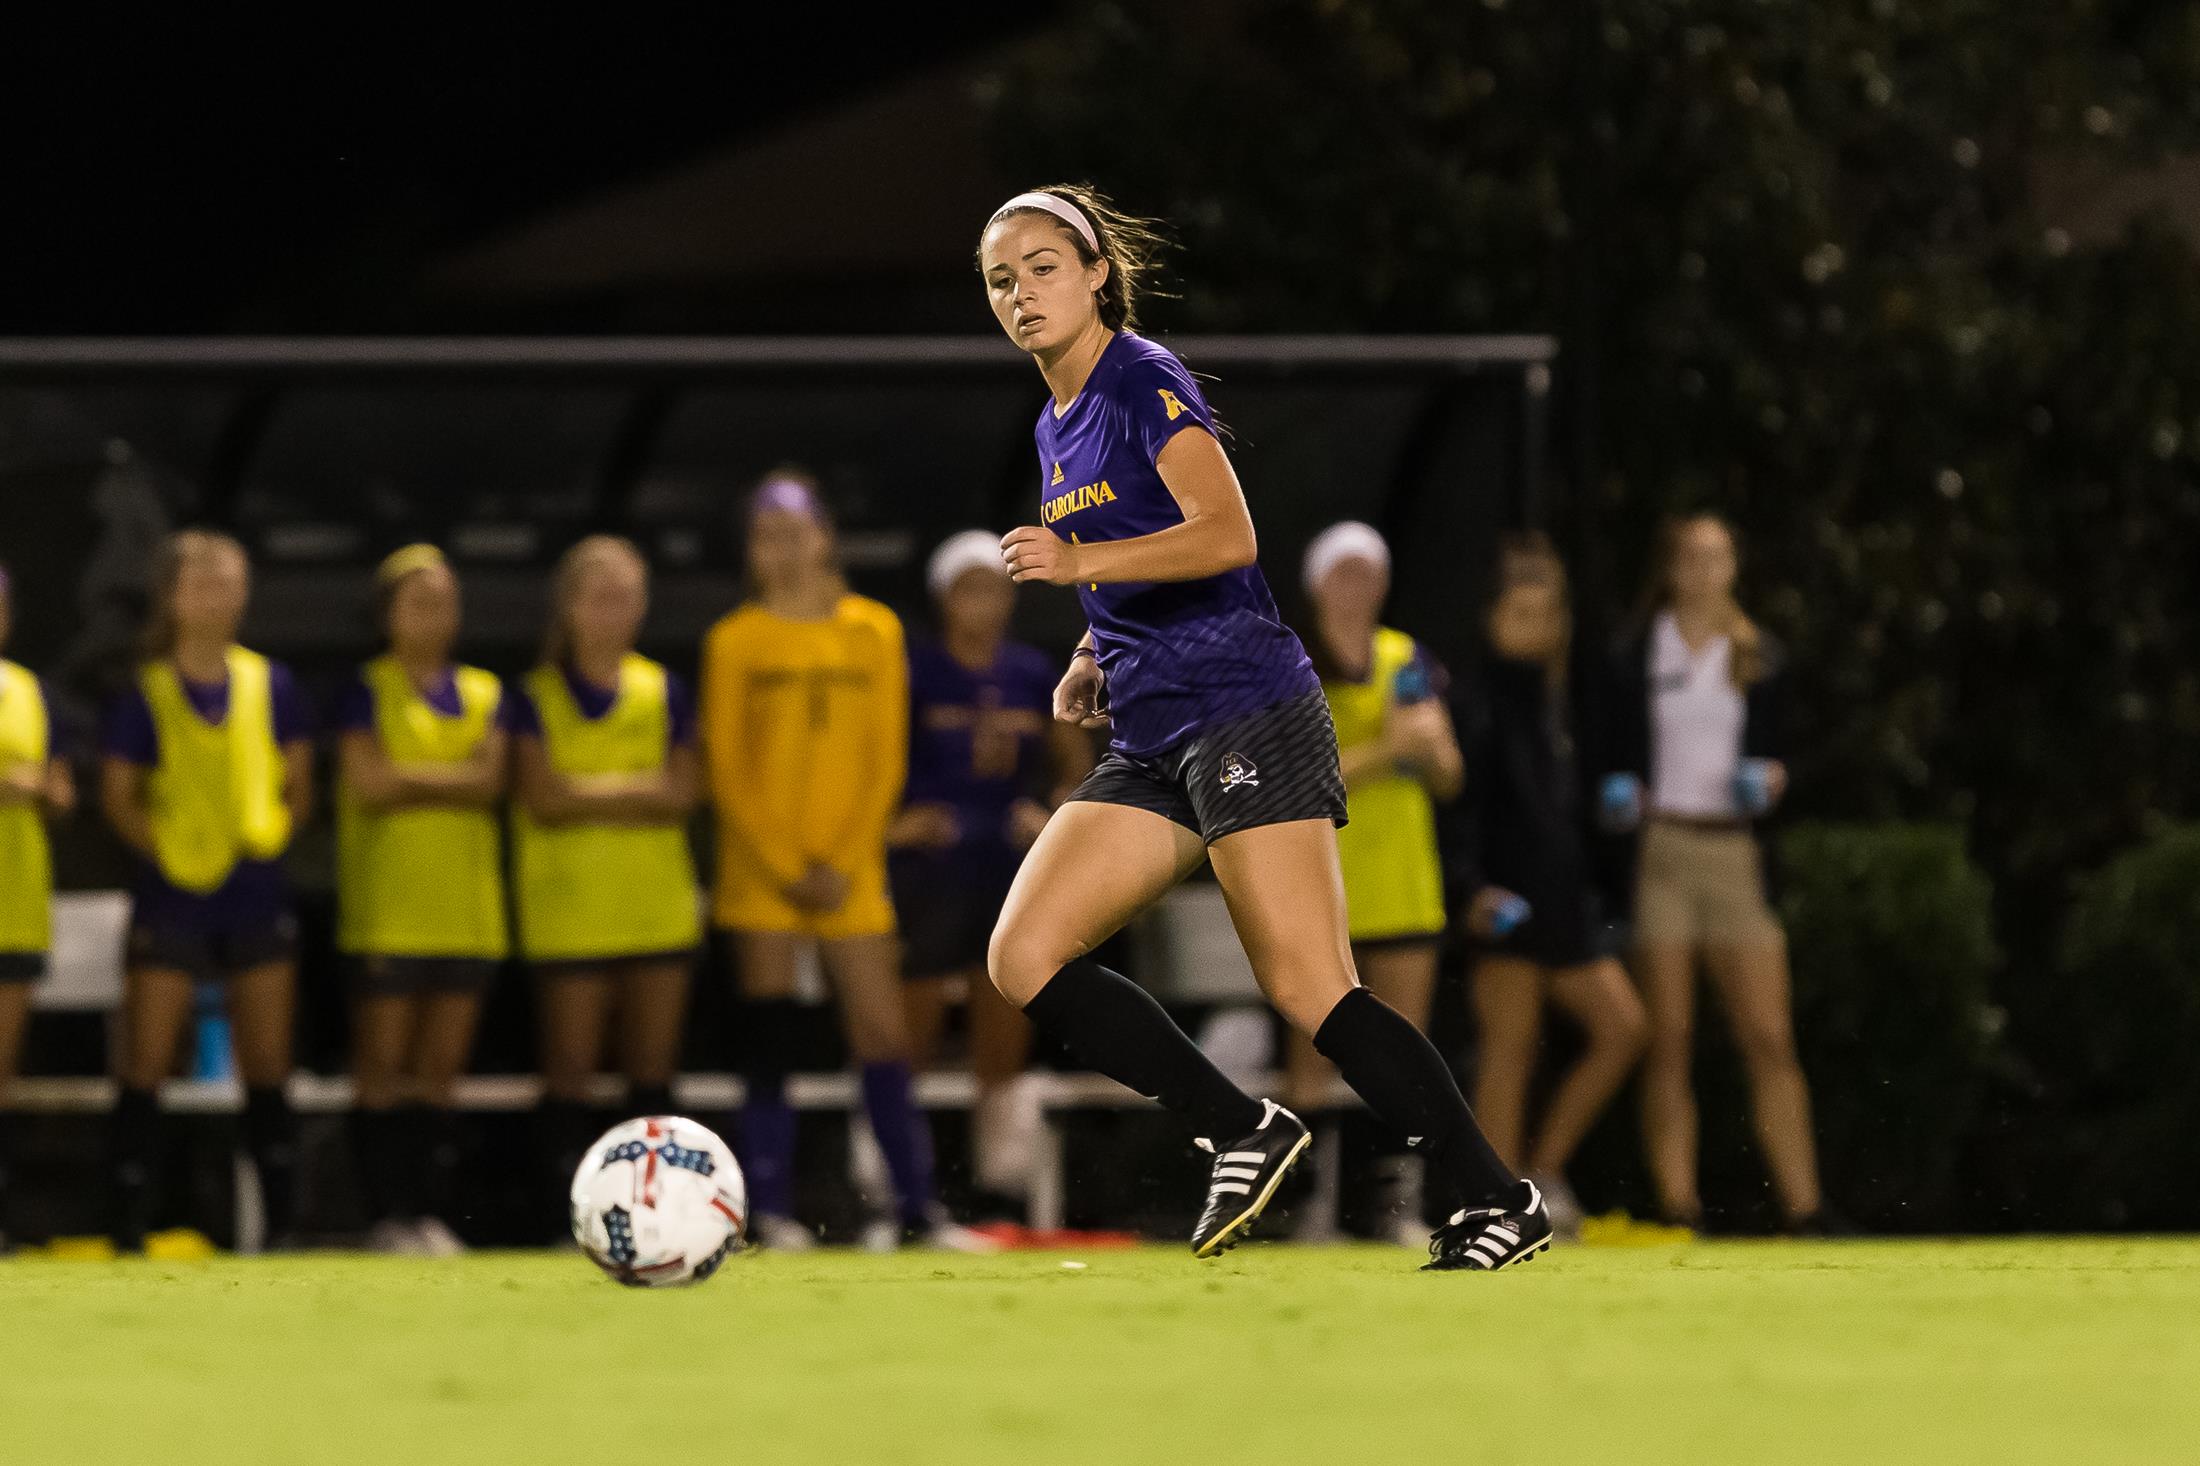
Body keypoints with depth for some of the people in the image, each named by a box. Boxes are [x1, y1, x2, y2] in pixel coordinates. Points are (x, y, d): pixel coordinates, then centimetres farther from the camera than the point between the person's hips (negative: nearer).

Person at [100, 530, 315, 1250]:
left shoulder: (271, 686, 5)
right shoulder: (145, 695, -3)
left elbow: (298, 786, 10)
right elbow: (118, 794, -1)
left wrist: (272, 829, -8)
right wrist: (164, 845, -14)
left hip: (257, 899, 3)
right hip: (172, 898, -3)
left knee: (267, 1070, 5)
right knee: (145, 1068, -4)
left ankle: (280, 1223, 10)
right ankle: (128, 1230, -1)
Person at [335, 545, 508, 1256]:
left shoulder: (484, 693, 14)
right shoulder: (370, 690, 2)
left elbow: (490, 782, 0)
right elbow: (369, 781, -11)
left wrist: (409, 778, -8)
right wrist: (454, 778, -6)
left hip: (467, 905, 4)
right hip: (388, 902, -4)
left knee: (440, 1071, 4)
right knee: (383, 1066, -6)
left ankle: (432, 1212, 6)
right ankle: (386, 1215, -4)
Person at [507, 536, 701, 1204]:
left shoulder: (664, 691, 11)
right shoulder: (537, 695, 2)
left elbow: (682, 793, -1)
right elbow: (544, 797, -11)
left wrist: (588, 794, -8)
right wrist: (636, 788, -5)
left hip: (658, 911, 3)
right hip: (569, 915, -3)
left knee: (652, 1067, 3)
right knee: (570, 1067, -5)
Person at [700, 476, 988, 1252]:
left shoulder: (874, 630, 6)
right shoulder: (735, 641, 3)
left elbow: (886, 758, 4)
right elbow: (726, 768, 1)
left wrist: (843, 862, -6)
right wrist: (785, 867, -9)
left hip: (849, 873, 1)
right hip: (761, 874, -1)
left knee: (883, 1035, -4)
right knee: (770, 1041, -3)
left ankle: (916, 1207, -2)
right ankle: (770, 1210, 0)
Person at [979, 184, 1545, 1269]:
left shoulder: (1142, 379, -7)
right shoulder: (1058, 425, 19)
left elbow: (1227, 536, -19)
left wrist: (1077, 562, -26)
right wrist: (1093, 657, 14)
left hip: (1246, 714, -9)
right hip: (1150, 745, 9)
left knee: (1308, 991, -15)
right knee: (1023, 958, -6)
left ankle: (1498, 1202, -8)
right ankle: (1243, 1134, 0)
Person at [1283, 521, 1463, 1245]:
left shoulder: (1409, 660, 12)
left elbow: (1448, 778, 14)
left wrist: (1429, 739, -7)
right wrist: (1384, 750, -19)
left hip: (1403, 883, 4)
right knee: (1315, 1049, -5)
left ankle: (1401, 1200, 4)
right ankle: (1315, 1204, -4)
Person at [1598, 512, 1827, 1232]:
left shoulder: (1761, 657, 12)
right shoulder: (1640, 656, 6)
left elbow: (1778, 752, 15)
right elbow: (1620, 759, 9)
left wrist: (1768, 780, -6)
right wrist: (1620, 796, -11)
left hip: (1737, 848, 1)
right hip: (1660, 848, -1)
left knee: (1769, 1038, -5)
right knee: (1668, 1041, -4)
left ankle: (1804, 1206, -6)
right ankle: (1677, 1207, -4)